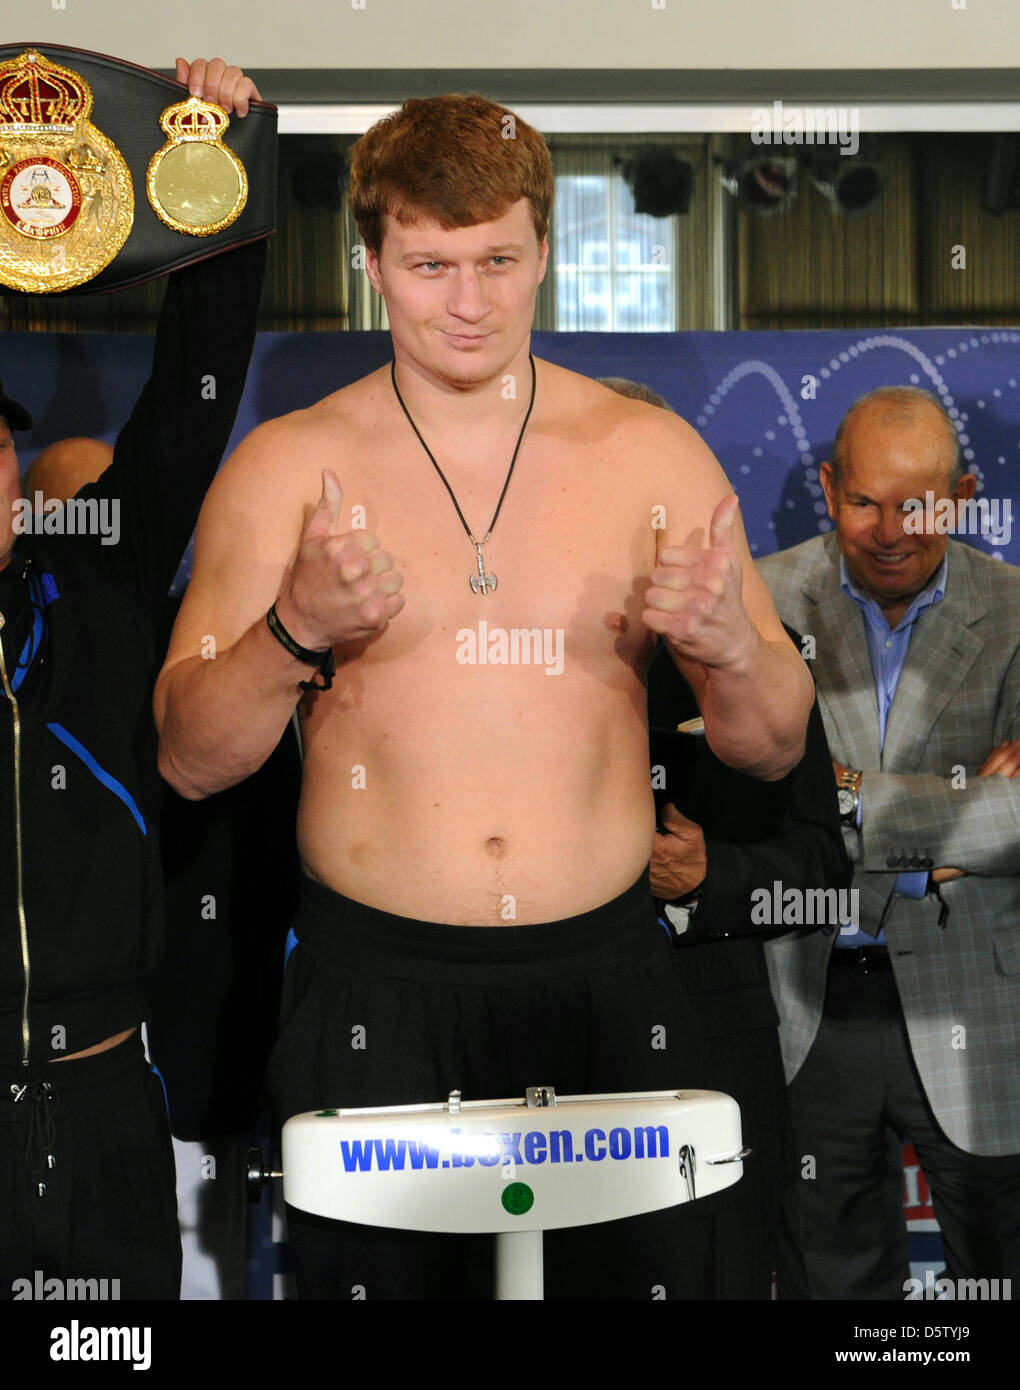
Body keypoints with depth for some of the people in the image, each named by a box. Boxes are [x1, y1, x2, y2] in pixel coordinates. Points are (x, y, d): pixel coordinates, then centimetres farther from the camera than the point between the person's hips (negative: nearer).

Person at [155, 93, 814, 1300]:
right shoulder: (287, 465, -1)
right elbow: (190, 761, -2)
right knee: (374, 1277, 8)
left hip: (603, 978, 1)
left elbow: (772, 750, 4)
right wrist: (295, 632, -21)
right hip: (373, 987, -1)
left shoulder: (650, 453, 2)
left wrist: (730, 646, -18)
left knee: (618, 1274, 10)